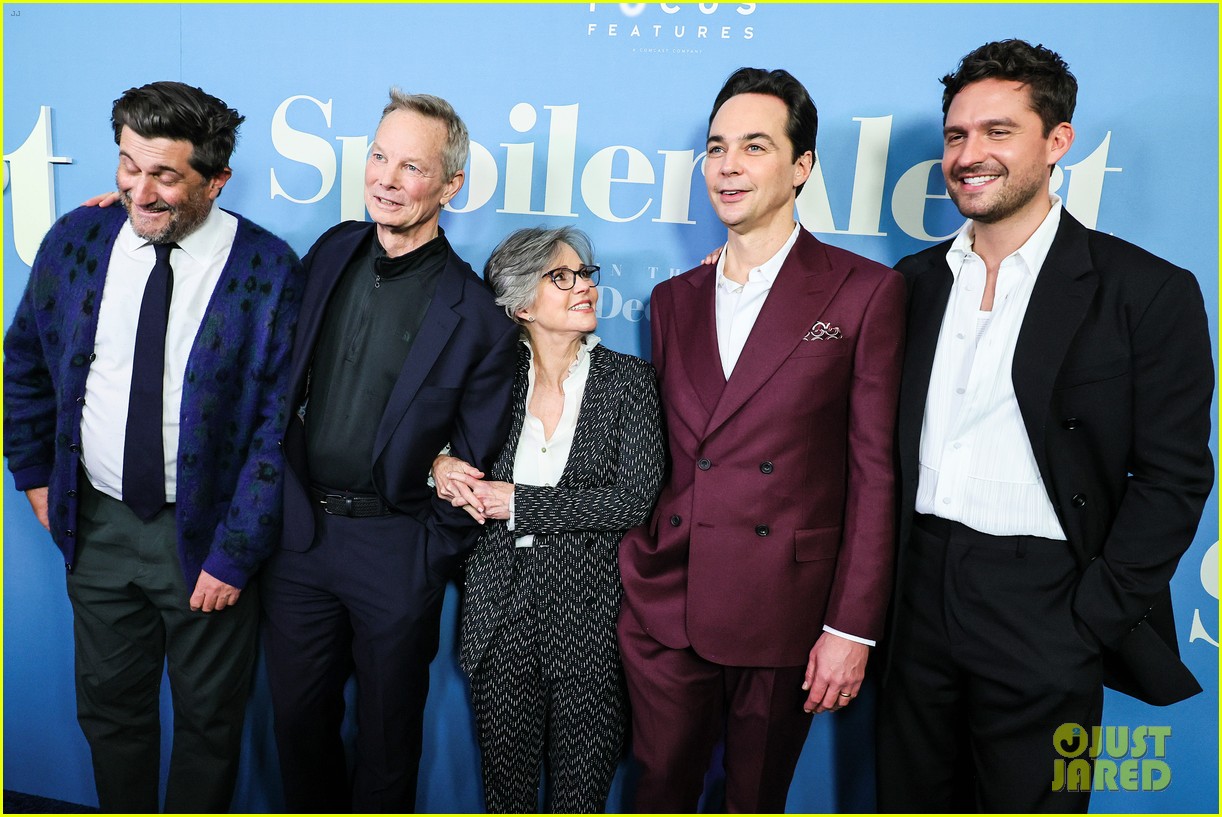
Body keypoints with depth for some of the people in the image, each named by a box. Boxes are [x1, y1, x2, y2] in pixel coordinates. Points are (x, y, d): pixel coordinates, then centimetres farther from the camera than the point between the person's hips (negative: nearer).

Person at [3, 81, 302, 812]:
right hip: (99, 522, 4)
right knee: (109, 707, 21)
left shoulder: (268, 271, -16)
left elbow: (278, 427, -15)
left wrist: (233, 555, -14)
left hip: (205, 532, -3)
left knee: (209, 721, 15)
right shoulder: (77, 239, -3)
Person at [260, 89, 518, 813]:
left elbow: (477, 460, -8)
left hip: (397, 552, -4)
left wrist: (435, 555, -6)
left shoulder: (476, 316, -13)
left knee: (388, 732, 16)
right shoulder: (332, 252, 2)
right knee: (297, 715, 21)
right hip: (300, 531, 5)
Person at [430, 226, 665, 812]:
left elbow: (633, 500, -12)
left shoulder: (629, 380, -3)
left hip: (588, 609, -2)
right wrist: (442, 464, -4)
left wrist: (520, 502, -12)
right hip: (500, 607, 2)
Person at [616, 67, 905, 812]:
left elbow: (875, 472, -6)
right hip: (663, 610, 4)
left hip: (784, 615, -3)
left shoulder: (866, 291, -4)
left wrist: (852, 627, -8)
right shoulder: (674, 299, 10)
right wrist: (636, 569, 7)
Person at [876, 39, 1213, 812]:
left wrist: (1089, 620, -11)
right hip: (919, 599, 4)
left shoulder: (1148, 292, -6)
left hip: (1041, 613, -4)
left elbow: (1172, 478, -6)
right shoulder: (915, 280, 7)